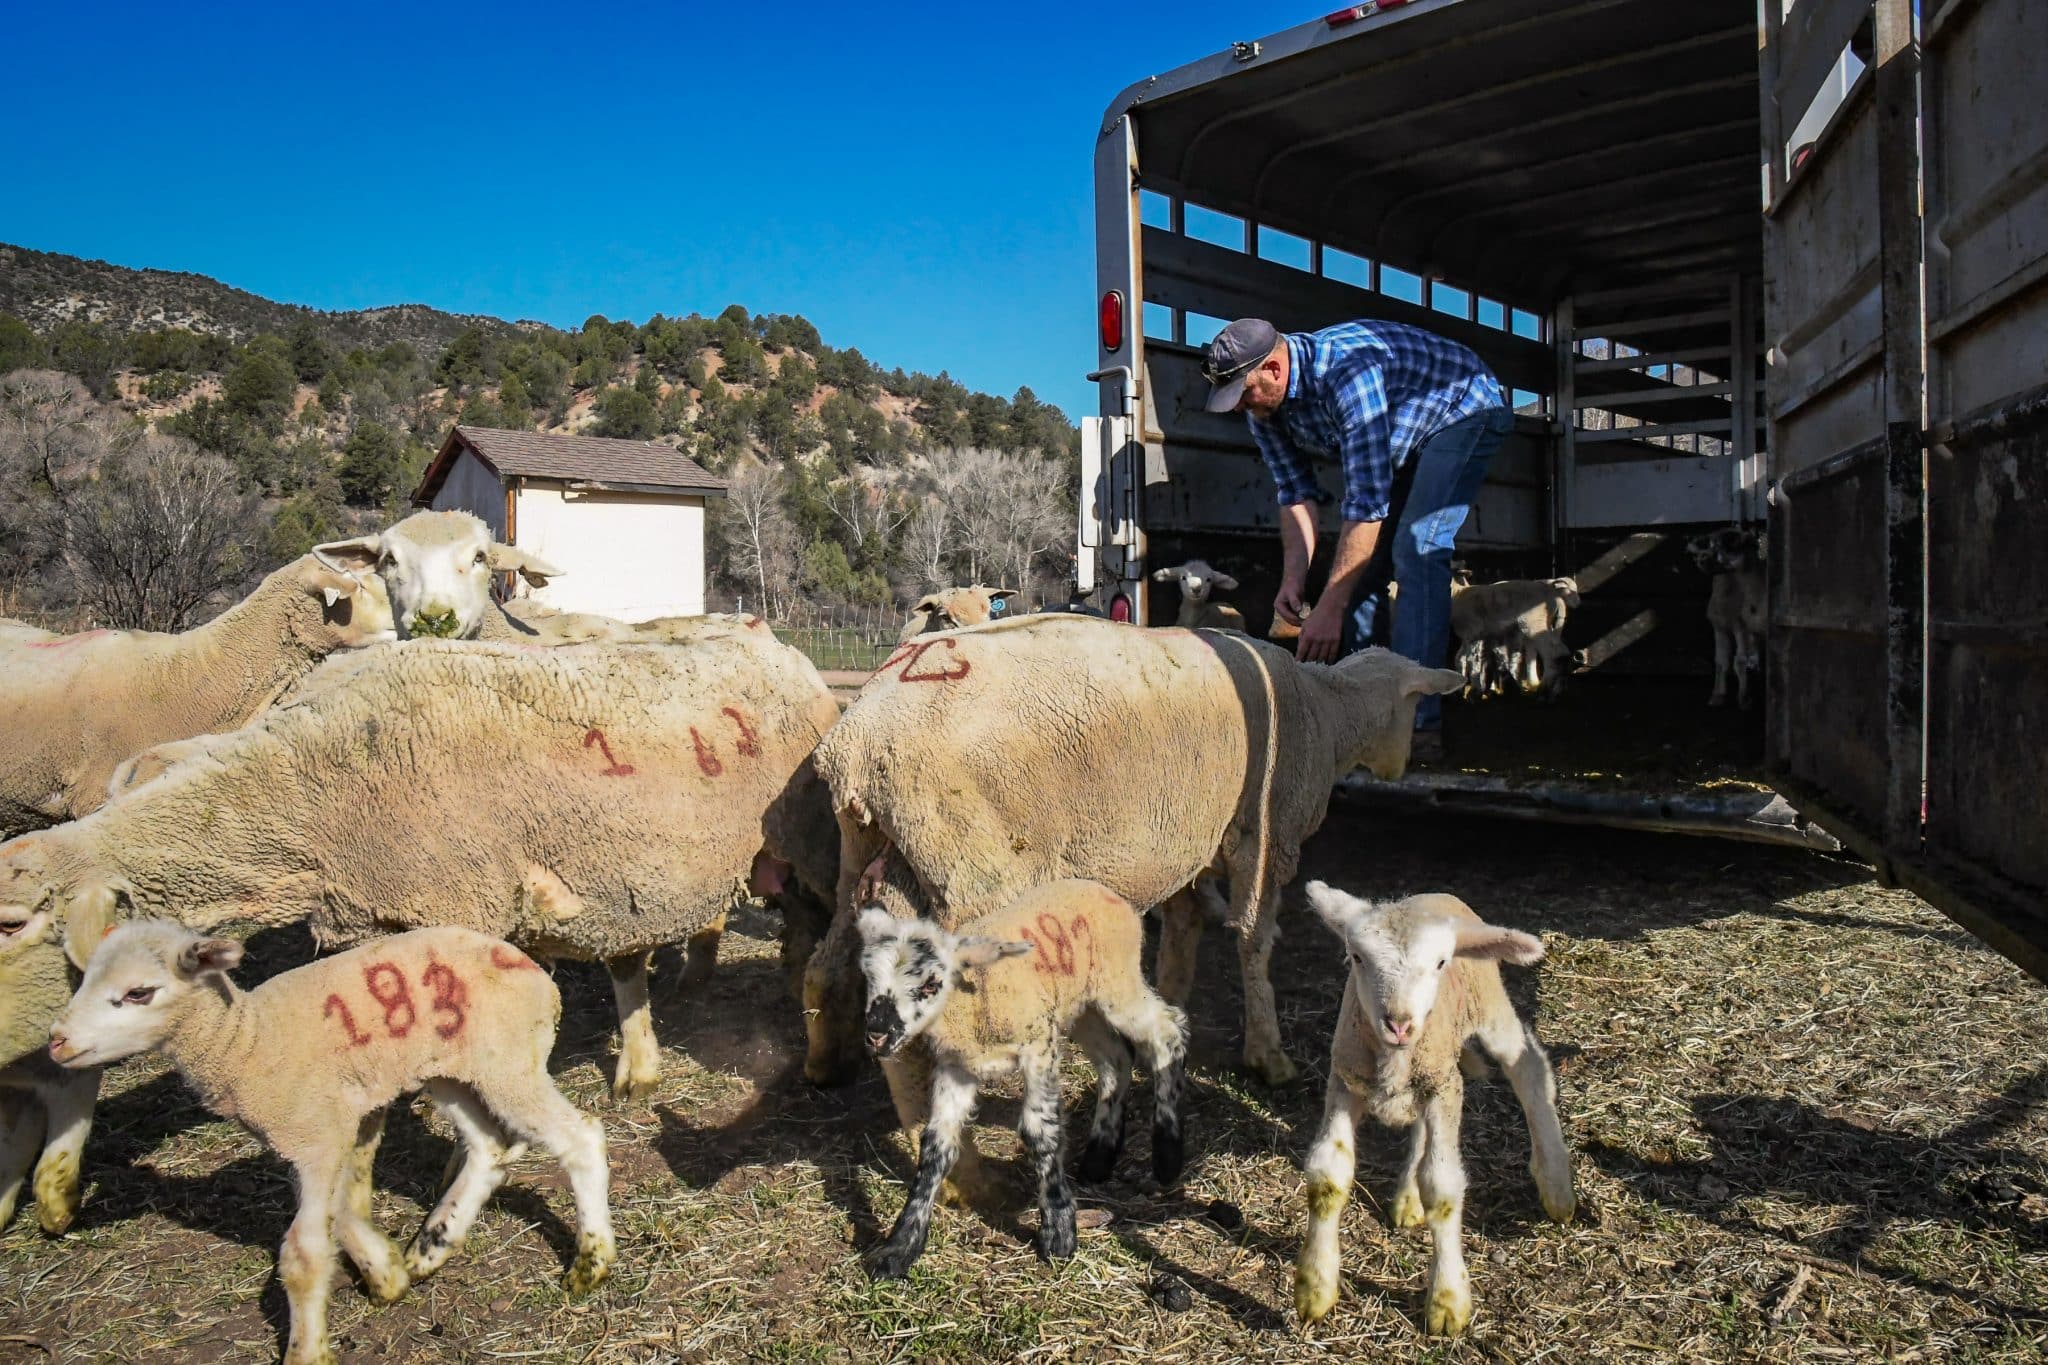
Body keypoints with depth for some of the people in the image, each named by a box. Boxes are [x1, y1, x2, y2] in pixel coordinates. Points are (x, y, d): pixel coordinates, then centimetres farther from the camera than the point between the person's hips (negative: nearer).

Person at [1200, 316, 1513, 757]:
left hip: (1465, 412, -8)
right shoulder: (1263, 400, -14)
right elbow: (1296, 491, -8)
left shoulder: (1348, 373, -39)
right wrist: (1293, 580, -19)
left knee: (1416, 550, -24)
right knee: (1360, 564, -1)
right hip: (1400, 440, 8)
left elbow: (1367, 502, -40)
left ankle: (1419, 724, -26)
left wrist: (1330, 608, -41)